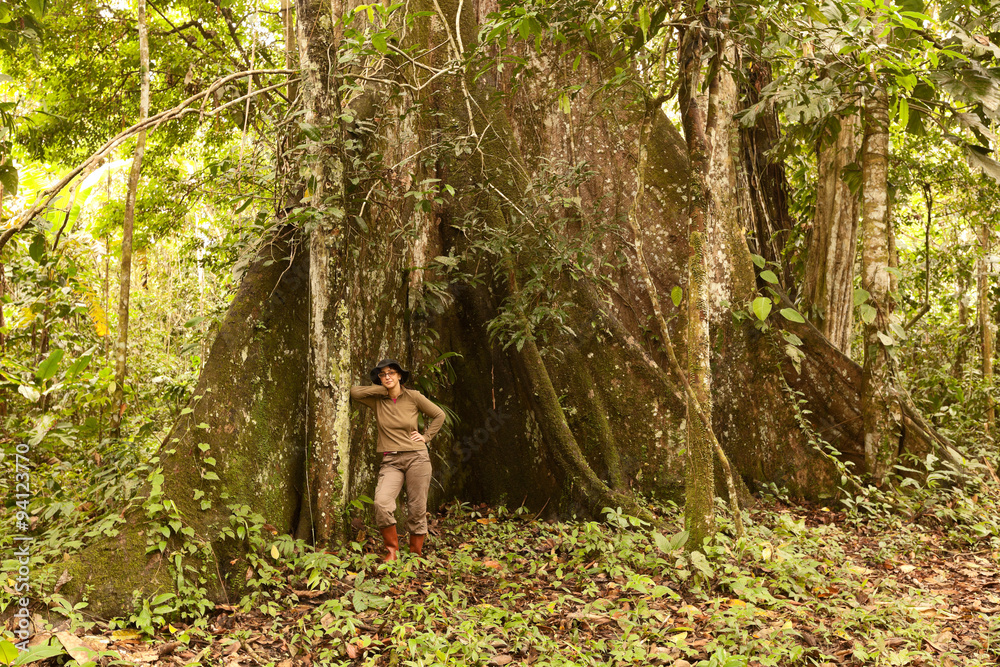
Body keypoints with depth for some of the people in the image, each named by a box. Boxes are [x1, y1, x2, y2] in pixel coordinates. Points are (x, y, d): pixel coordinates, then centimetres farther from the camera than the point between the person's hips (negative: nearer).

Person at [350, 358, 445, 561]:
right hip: (391, 461, 1)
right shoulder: (377, 400, 5)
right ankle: (391, 548, -3)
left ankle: (415, 554, 18)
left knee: (417, 509, 2)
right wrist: (382, 389, -6)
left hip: (417, 458, 0)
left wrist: (426, 436, 5)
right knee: (382, 502, -22)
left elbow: (439, 415, 13)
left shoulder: (413, 397, 2)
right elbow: (354, 391, -12)